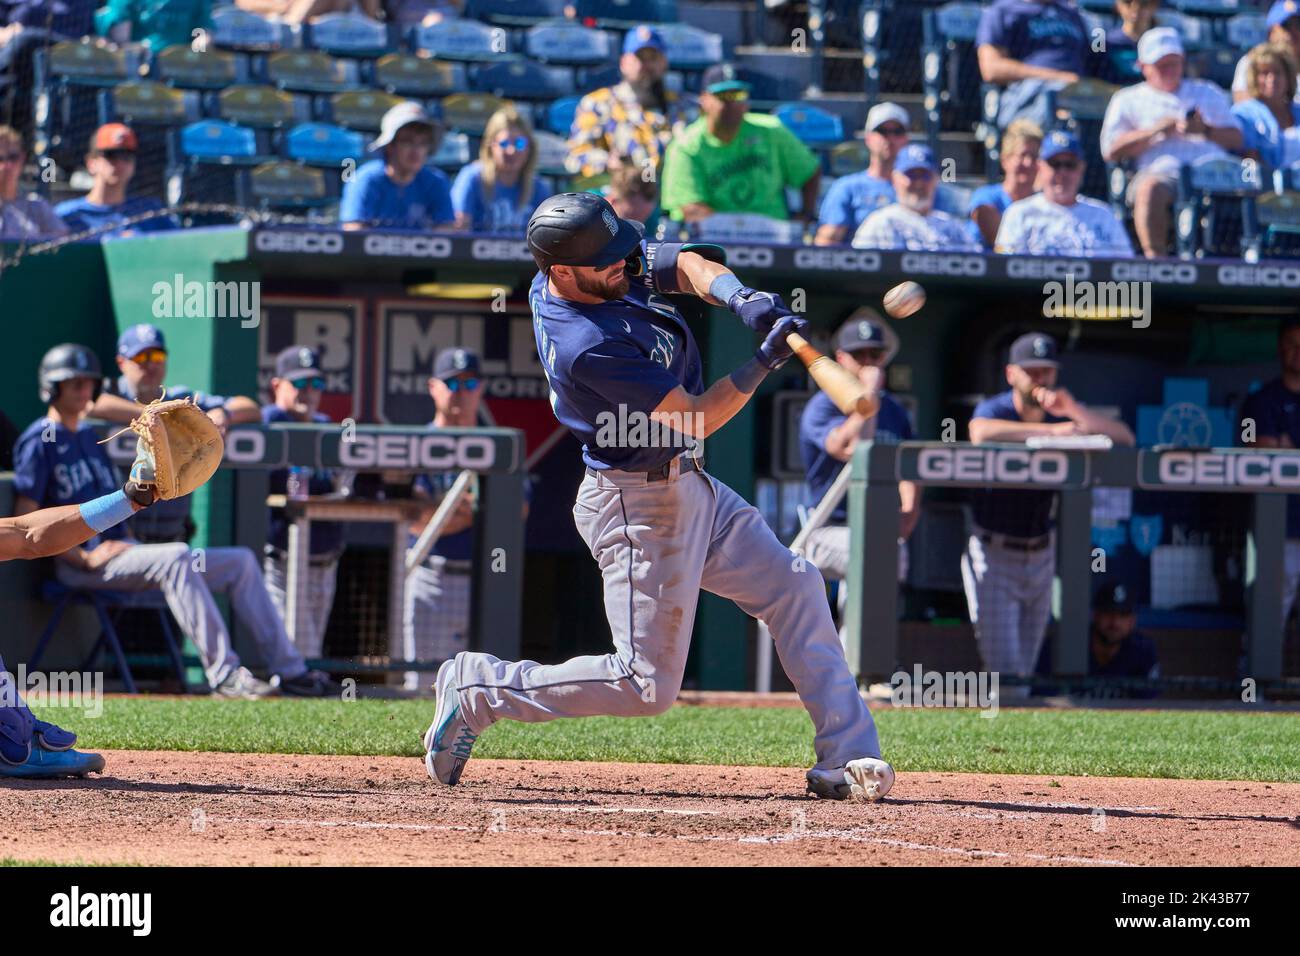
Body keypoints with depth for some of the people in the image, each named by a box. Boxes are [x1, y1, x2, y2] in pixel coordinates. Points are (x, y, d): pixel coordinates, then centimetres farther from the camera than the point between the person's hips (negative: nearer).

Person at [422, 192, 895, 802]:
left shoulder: (608, 263, -4)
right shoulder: (587, 346, -29)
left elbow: (686, 265, -4)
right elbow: (691, 420, -23)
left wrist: (738, 296, -24)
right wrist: (763, 363, -29)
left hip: (687, 488, 10)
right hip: (638, 508, -10)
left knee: (793, 588, 8)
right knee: (647, 686, -5)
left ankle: (845, 757, 8)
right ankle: (477, 690, 6)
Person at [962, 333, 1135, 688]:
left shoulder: (1062, 413, 3)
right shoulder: (994, 409, -11)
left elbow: (1124, 438, -7)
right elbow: (982, 432, -38)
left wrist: (1073, 411, -21)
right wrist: (1052, 431, -35)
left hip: (1041, 553, 5)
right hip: (994, 554, -5)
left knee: (1026, 667, 10)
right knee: (1005, 668, -11)